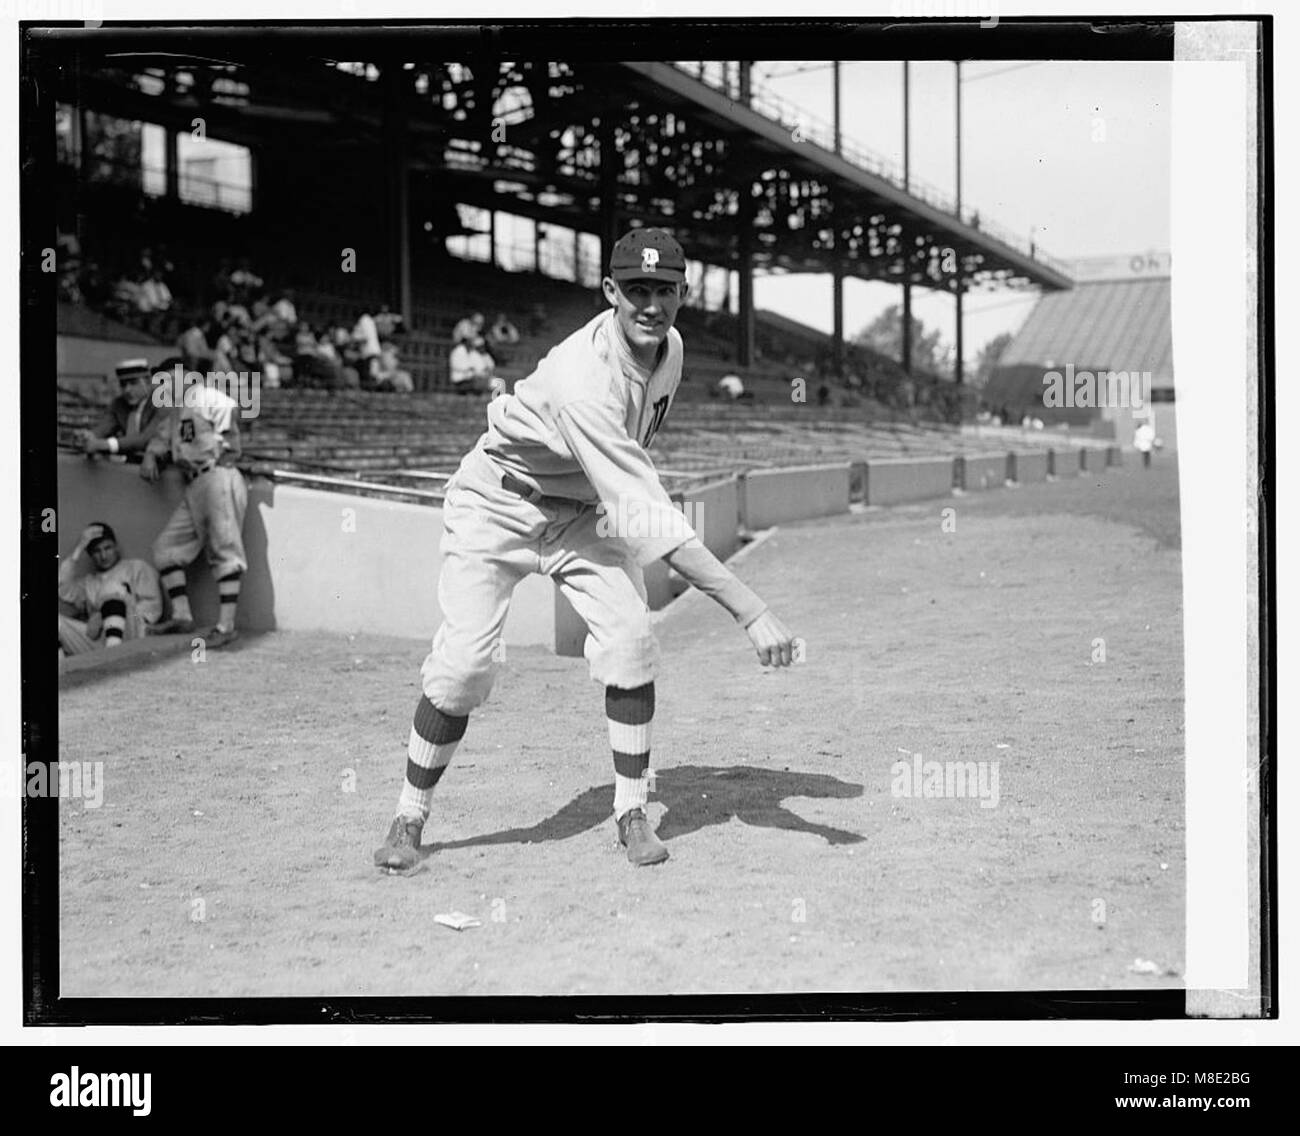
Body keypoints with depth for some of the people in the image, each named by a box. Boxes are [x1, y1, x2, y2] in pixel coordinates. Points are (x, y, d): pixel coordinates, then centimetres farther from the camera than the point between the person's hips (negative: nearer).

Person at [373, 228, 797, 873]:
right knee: (465, 662, -15)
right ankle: (409, 820, 4)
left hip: (581, 507, 6)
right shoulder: (586, 380, -37)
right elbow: (652, 522, -41)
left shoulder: (669, 348, -10)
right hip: (497, 503, -6)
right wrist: (750, 612, -44)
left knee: (630, 639, -13)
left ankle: (632, 811, 0)